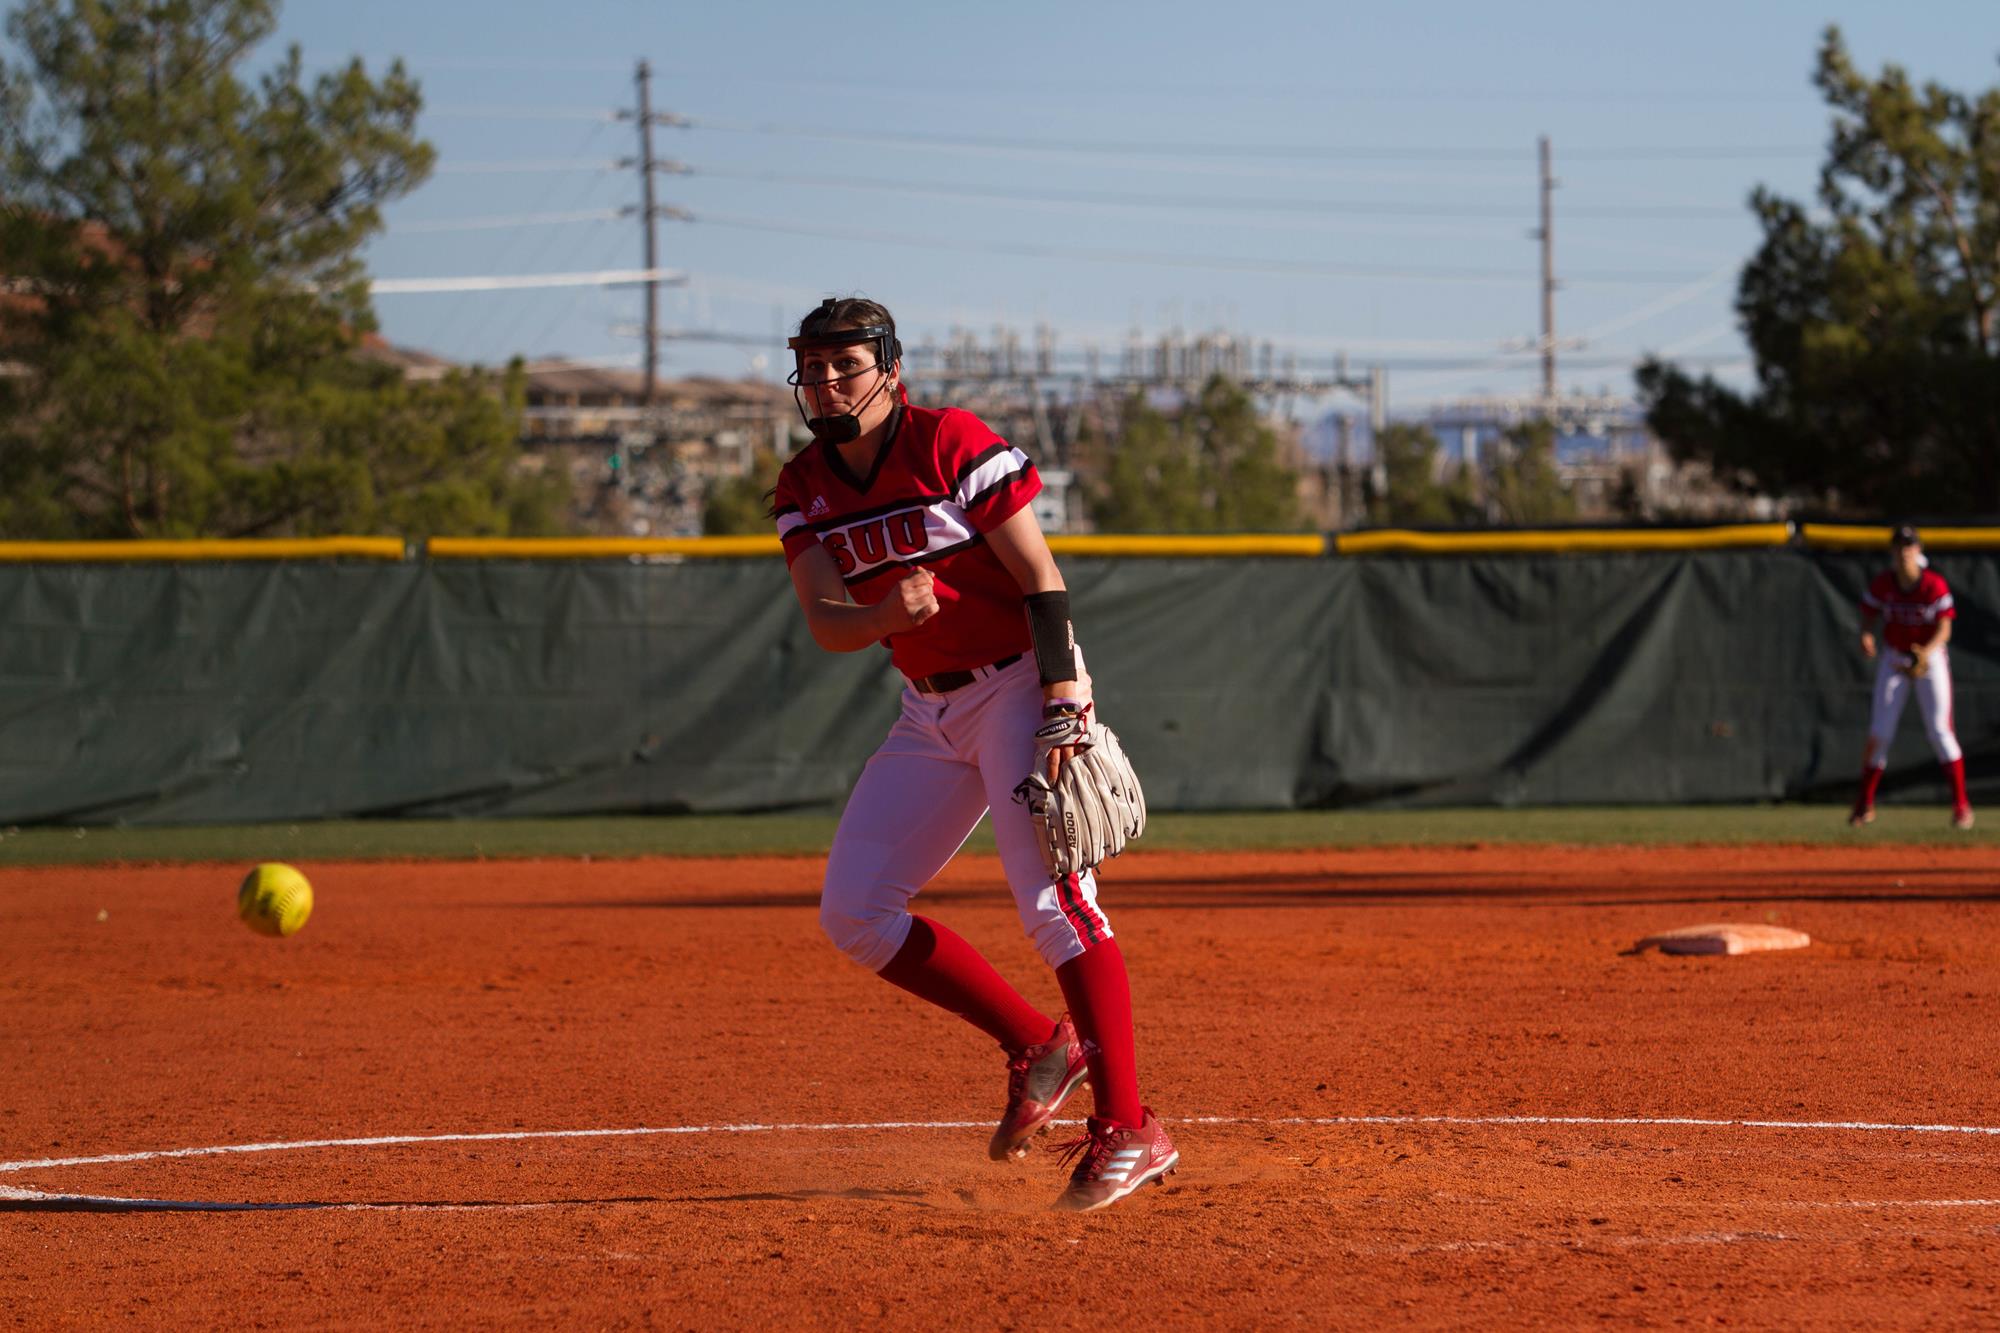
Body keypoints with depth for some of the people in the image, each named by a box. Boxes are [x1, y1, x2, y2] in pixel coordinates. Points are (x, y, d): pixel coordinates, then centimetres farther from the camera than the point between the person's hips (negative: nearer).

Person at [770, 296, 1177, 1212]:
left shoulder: (954, 446, -13)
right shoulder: (804, 491, 4)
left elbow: (1041, 581, -15)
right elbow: (824, 624, -8)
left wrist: (1064, 708, -25)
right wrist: (885, 612, -31)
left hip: (1020, 682, -7)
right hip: (930, 714, 7)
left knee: (1051, 896, -21)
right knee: (853, 914, 1)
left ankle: (1128, 1131, -20)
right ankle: (1037, 1049, 13)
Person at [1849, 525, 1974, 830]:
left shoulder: (1935, 585, -17)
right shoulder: (1882, 584, -9)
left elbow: (1944, 629, -17)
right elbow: (1869, 614, 0)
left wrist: (1927, 651, -36)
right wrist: (1866, 635, -23)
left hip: (1930, 657, -2)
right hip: (1894, 660, 2)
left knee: (1939, 731, -10)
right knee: (1879, 732, -3)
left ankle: (1961, 804, -2)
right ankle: (1865, 803, 10)